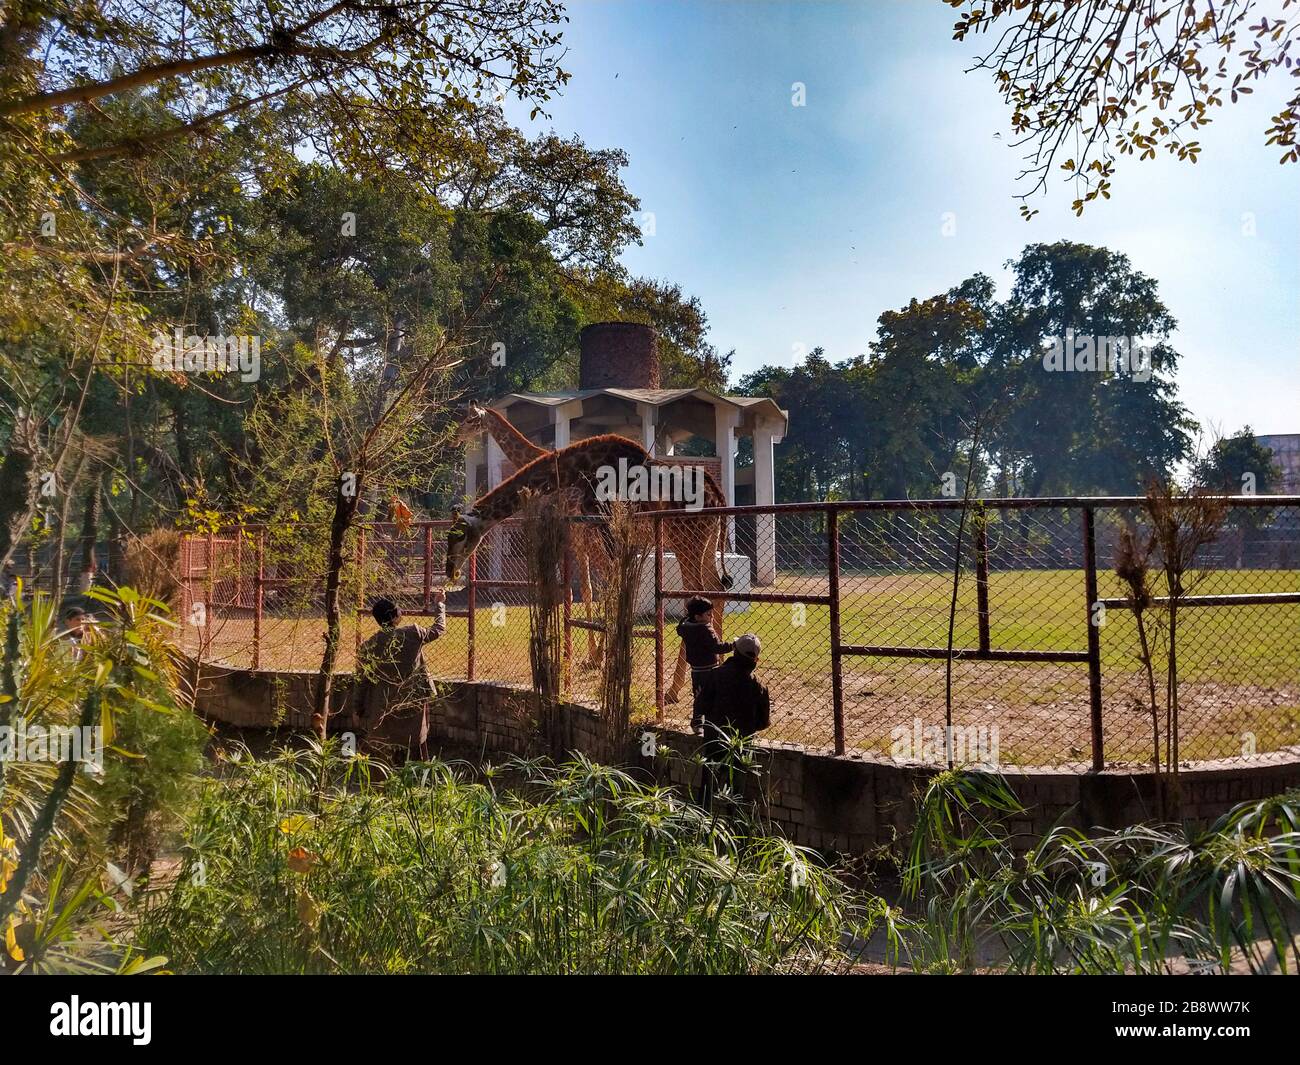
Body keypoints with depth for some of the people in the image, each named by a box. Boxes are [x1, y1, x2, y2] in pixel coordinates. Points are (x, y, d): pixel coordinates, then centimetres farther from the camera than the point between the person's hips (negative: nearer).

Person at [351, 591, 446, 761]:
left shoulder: (368, 647, -7)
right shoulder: (413, 633, -10)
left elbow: (361, 683, -2)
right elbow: (439, 628, 8)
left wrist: (357, 710, 9)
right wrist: (440, 604, 25)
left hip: (384, 710, 0)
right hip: (414, 705, 0)